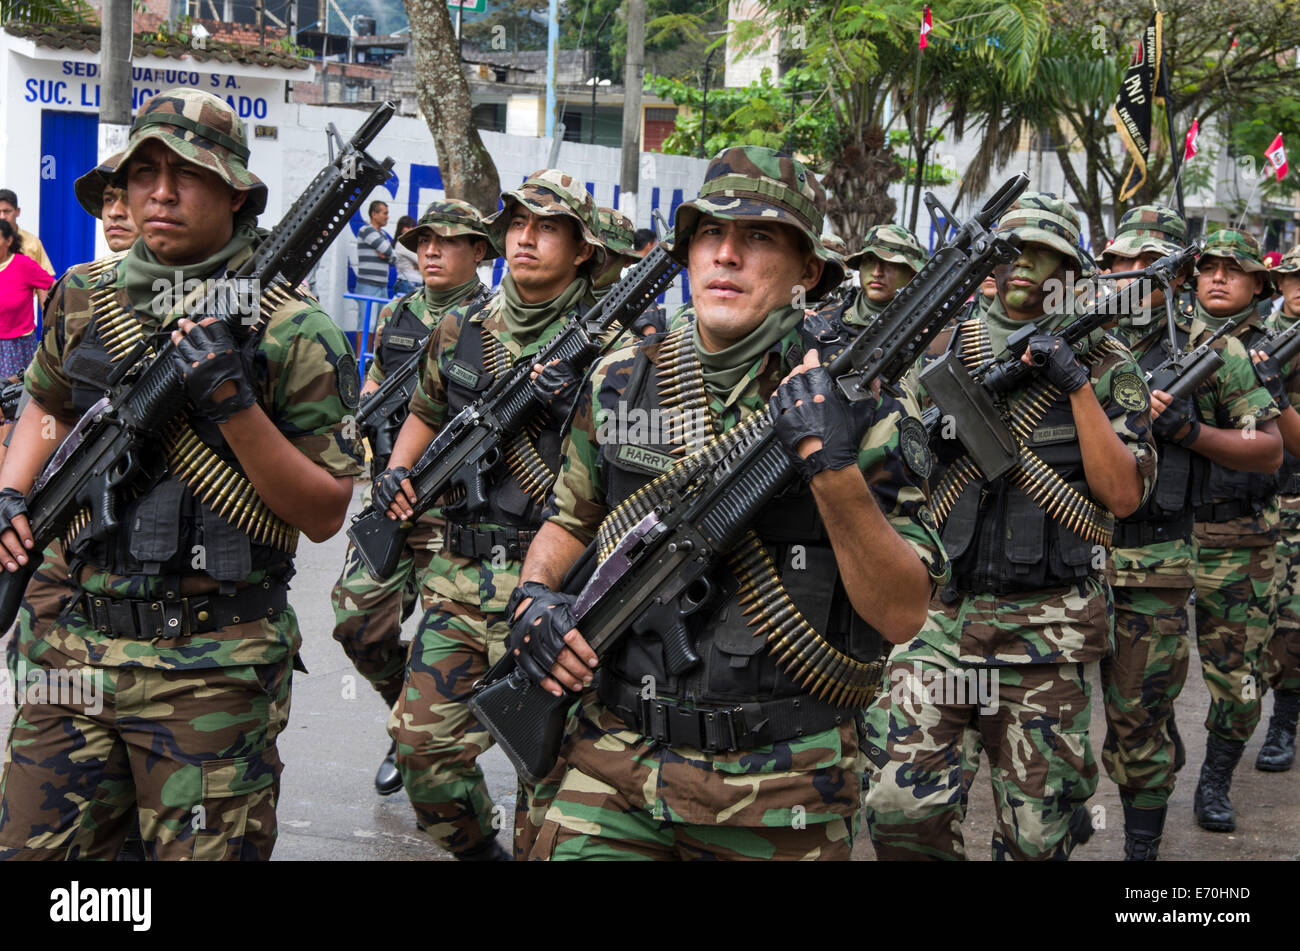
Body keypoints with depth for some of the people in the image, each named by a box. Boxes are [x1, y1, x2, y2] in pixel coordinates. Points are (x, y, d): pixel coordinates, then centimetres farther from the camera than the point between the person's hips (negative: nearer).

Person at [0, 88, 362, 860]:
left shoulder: (292, 333, -10)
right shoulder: (85, 301, 6)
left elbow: (325, 514, -10)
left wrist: (232, 404, -21)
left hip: (209, 673, -5)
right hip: (74, 647, 5)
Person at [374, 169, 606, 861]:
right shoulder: (460, 333, 10)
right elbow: (427, 415, 26)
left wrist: (572, 405, -22)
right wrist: (399, 473, 8)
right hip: (462, 578, 5)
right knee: (423, 741, 5)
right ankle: (477, 851, 28)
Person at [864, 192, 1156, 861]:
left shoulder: (1105, 364, 2)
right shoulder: (947, 346, 9)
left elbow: (1123, 495, -8)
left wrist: (1075, 382, -14)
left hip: (1047, 623, -2)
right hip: (941, 608, 2)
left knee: (1035, 833, 6)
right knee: (901, 807, -9)